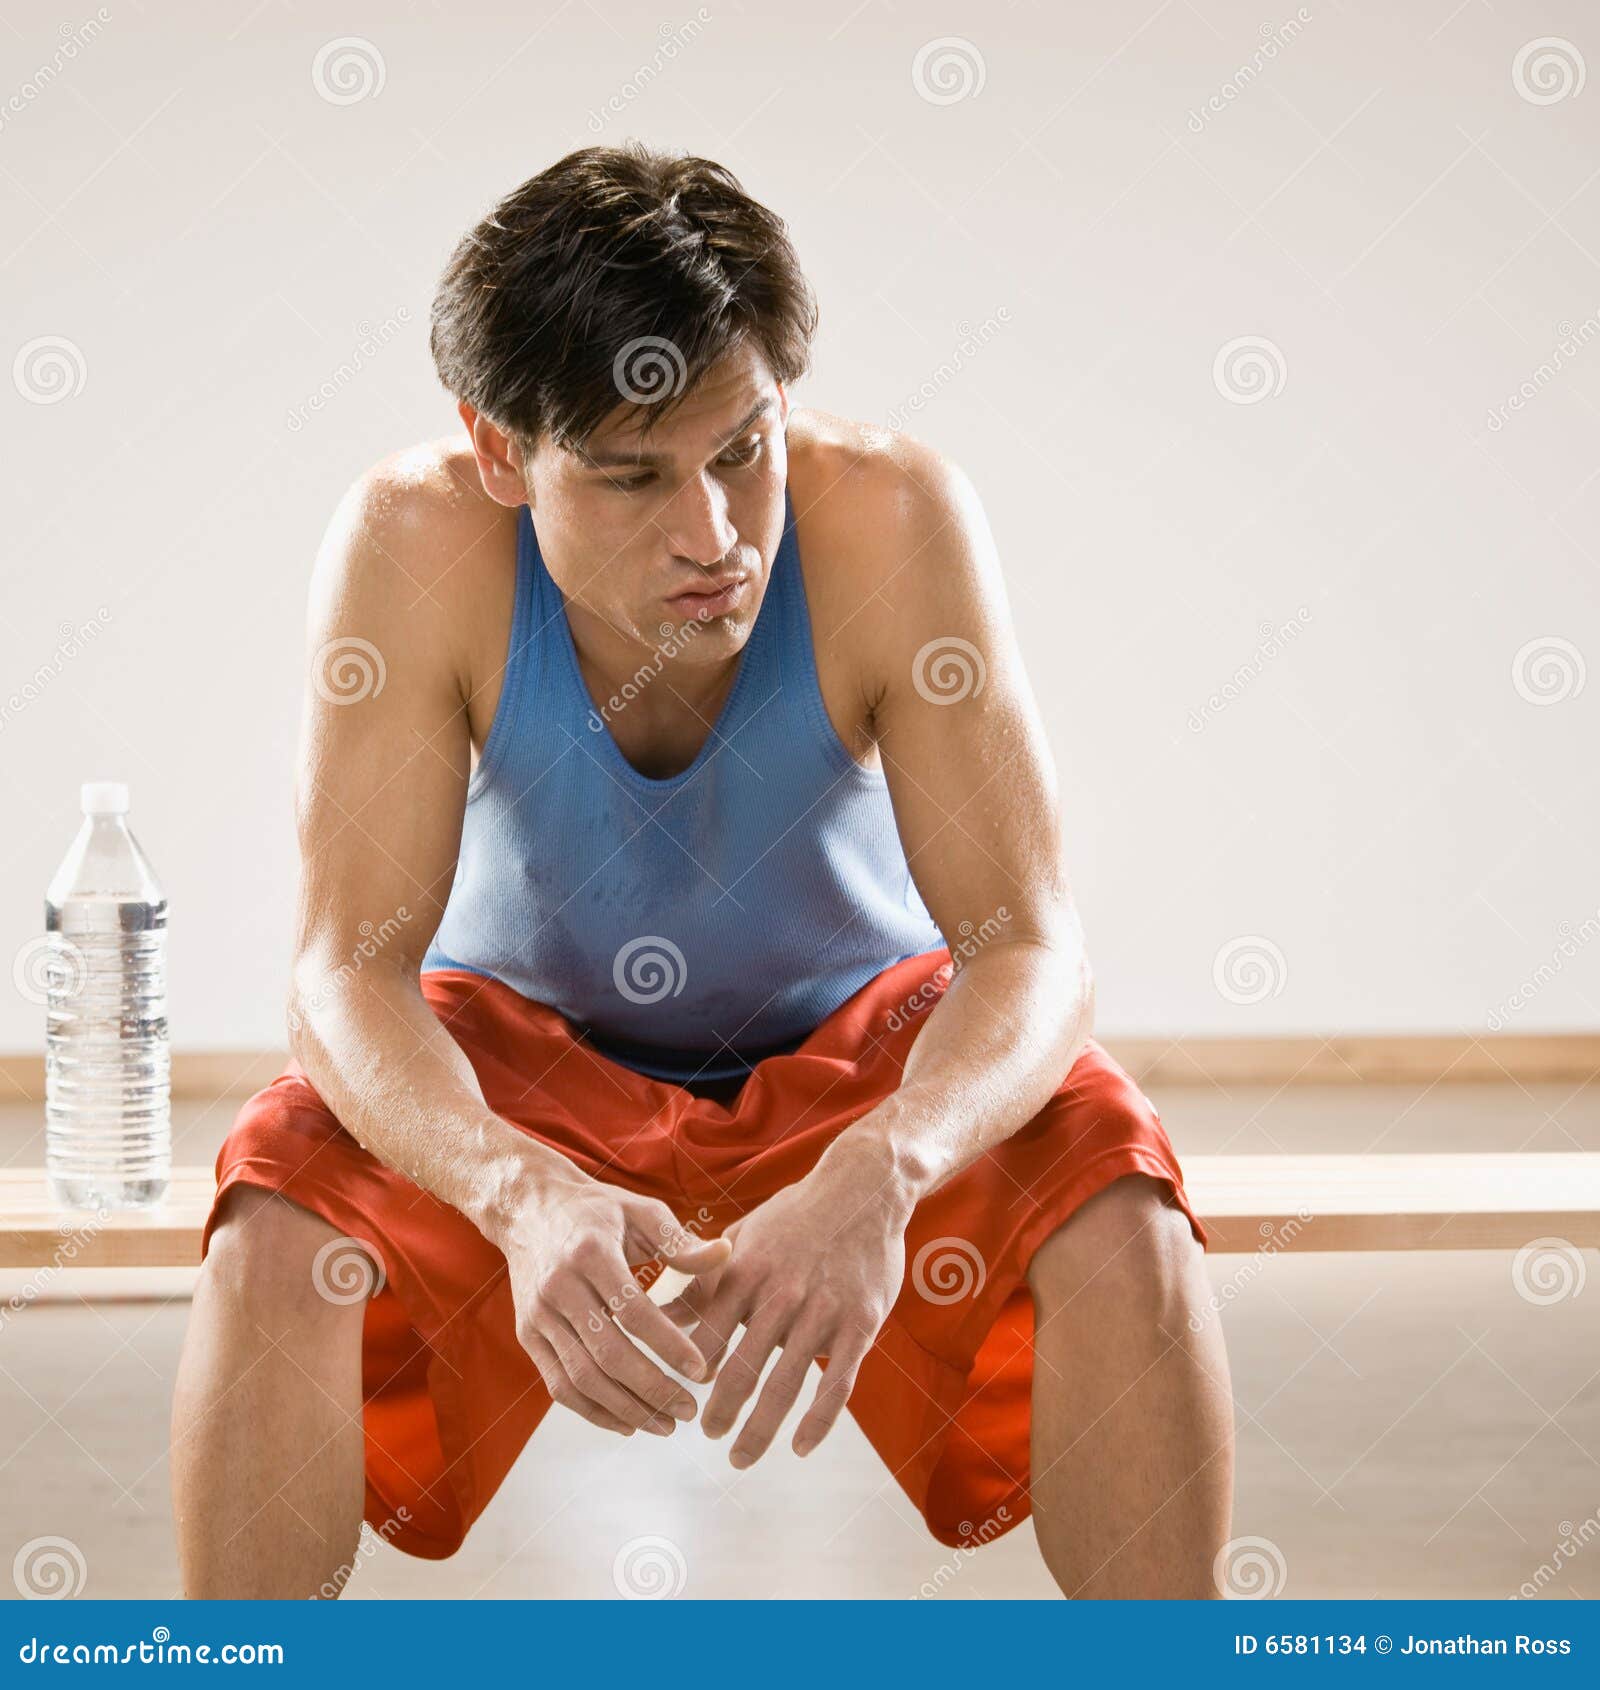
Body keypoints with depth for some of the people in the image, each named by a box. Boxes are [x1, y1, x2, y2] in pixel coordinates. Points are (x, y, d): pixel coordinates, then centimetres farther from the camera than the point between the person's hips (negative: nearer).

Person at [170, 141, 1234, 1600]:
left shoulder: (893, 518, -28)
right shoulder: (416, 544, -26)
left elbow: (1036, 951, -28)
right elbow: (349, 968, -27)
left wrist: (878, 1177, -49)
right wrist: (525, 1193, -48)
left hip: (860, 1039, 0)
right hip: (521, 1049, 0)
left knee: (1122, 1225, -27)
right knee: (276, 1242, -28)